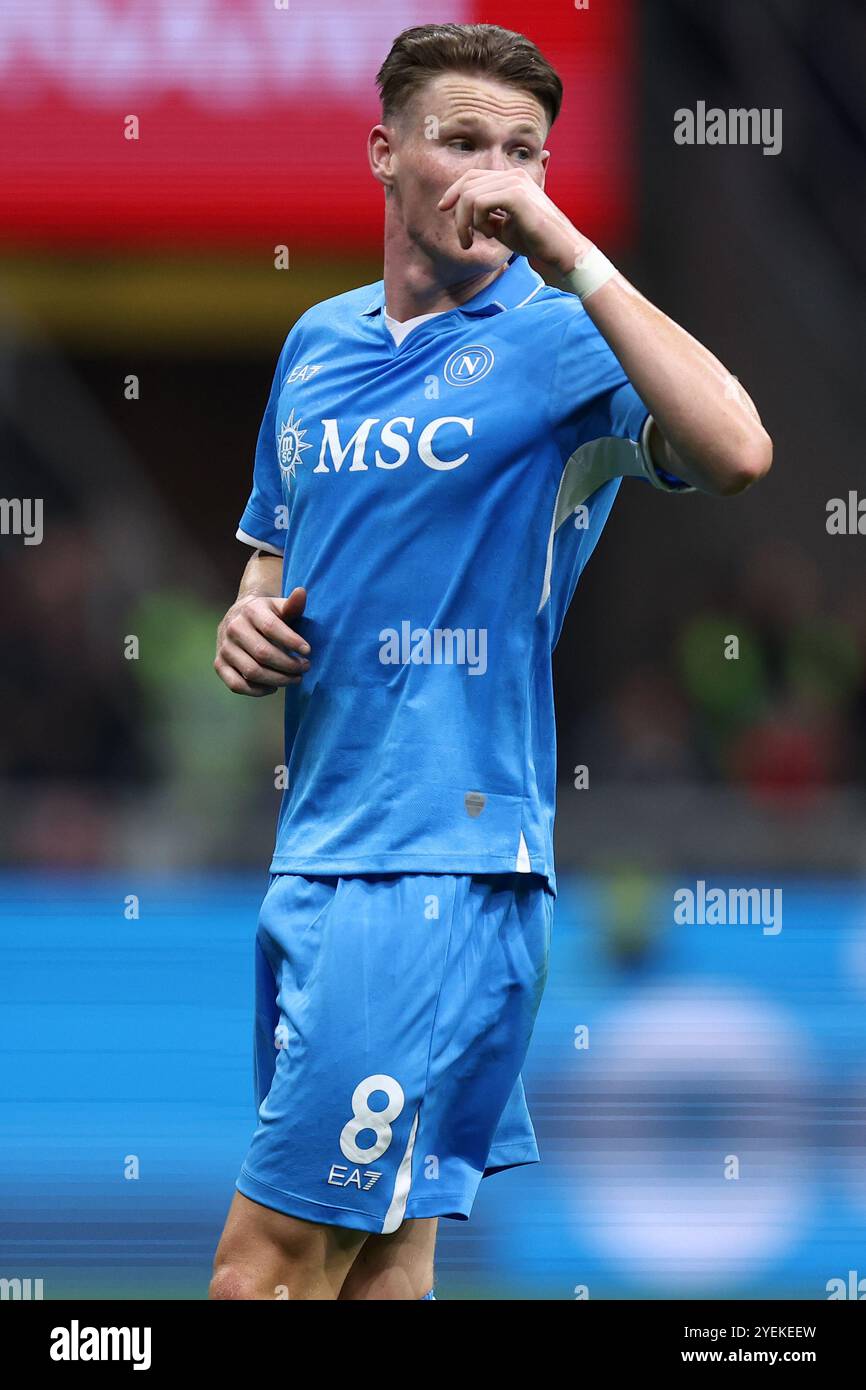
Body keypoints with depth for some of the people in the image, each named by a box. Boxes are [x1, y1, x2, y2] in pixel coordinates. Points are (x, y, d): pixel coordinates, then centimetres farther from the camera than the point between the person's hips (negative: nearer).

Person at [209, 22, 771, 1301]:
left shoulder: (564, 343, -5)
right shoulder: (318, 344, 15)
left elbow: (736, 454, -26)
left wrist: (575, 258, -23)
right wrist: (250, 624, 4)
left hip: (443, 862, -7)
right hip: (316, 848, 7)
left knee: (260, 1275, -12)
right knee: (380, 1262, 9)